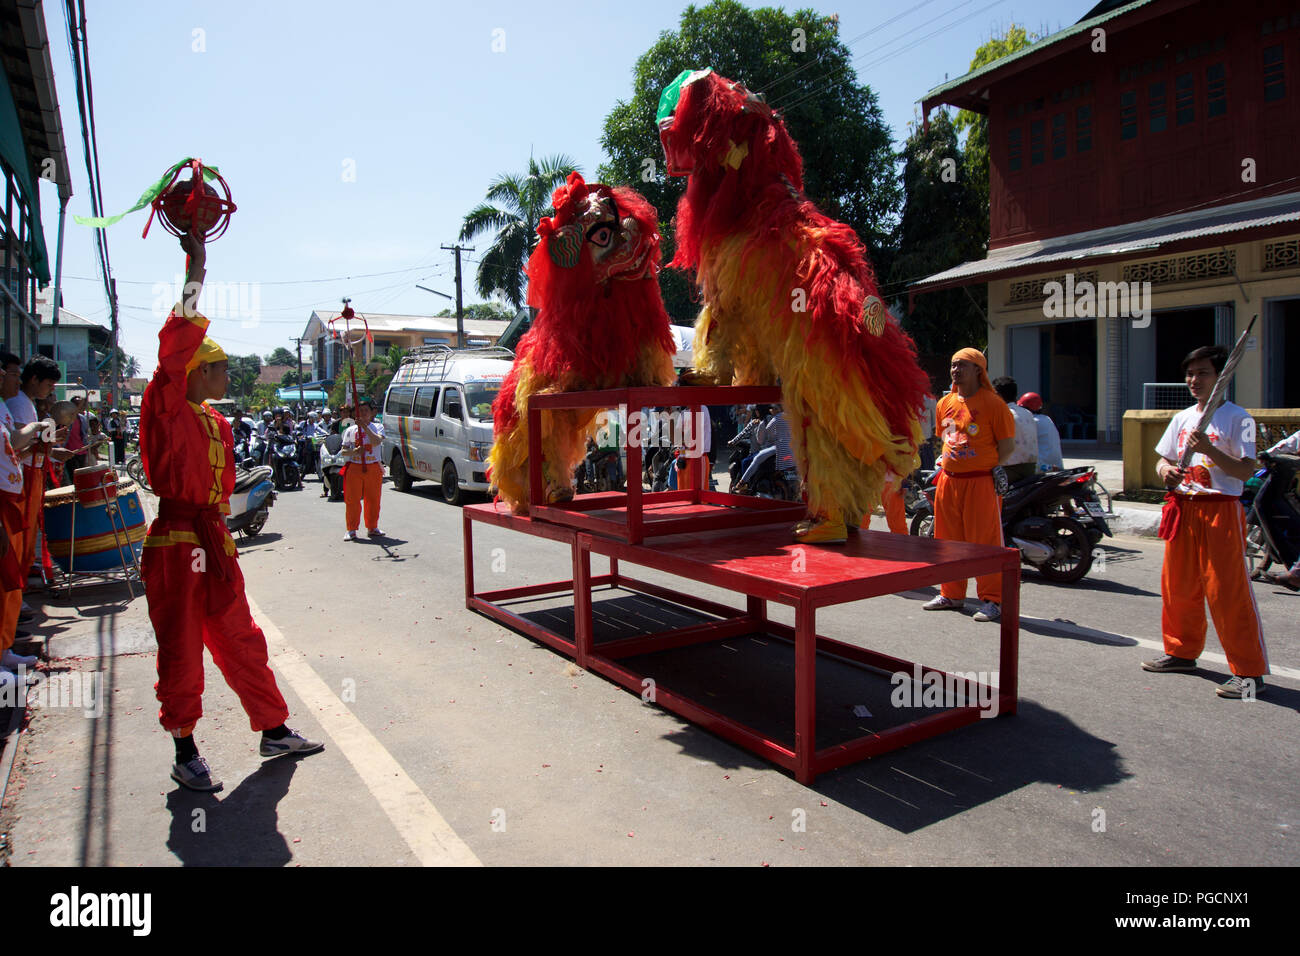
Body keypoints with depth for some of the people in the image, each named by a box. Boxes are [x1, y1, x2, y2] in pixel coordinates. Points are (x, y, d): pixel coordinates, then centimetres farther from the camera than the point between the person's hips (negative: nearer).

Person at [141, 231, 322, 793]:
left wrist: (218, 530, 17)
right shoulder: (164, 408, -8)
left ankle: (274, 731, 25)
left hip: (214, 542, 7)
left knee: (240, 640, 14)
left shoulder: (217, 424, 13)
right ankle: (185, 754, 17)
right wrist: (195, 278, -22)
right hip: (174, 544, -7)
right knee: (181, 650, 3)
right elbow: (173, 350, -22)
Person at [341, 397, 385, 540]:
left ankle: (372, 527, 20)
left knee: (373, 499, 5)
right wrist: (354, 451, -14)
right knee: (352, 500, -1)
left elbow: (376, 441, -16)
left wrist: (365, 427, -22)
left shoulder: (377, 427, 6)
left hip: (373, 468, 0)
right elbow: (344, 452, 6)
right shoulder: (351, 430, 8)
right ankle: (351, 529, 8)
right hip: (354, 468, 0)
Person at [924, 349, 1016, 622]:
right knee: (949, 540, 12)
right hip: (948, 481, 6)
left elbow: (1008, 445, -4)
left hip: (981, 482, -6)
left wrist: (989, 468, -8)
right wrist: (947, 462, 13)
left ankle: (992, 600, 6)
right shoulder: (945, 403, 12)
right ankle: (952, 594, 25)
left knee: (985, 542, -3)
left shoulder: (993, 403, -6)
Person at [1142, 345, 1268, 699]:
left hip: (1221, 510, -6)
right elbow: (1163, 458, 16)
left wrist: (1208, 449, -26)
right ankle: (1182, 652, 28)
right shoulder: (1182, 418, 13)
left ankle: (1249, 671, 0)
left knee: (1228, 591, -8)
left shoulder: (1237, 417, -5)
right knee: (1177, 586, 12)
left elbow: (1245, 470, -13)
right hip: (1183, 509, 6)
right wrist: (1165, 470, -7)